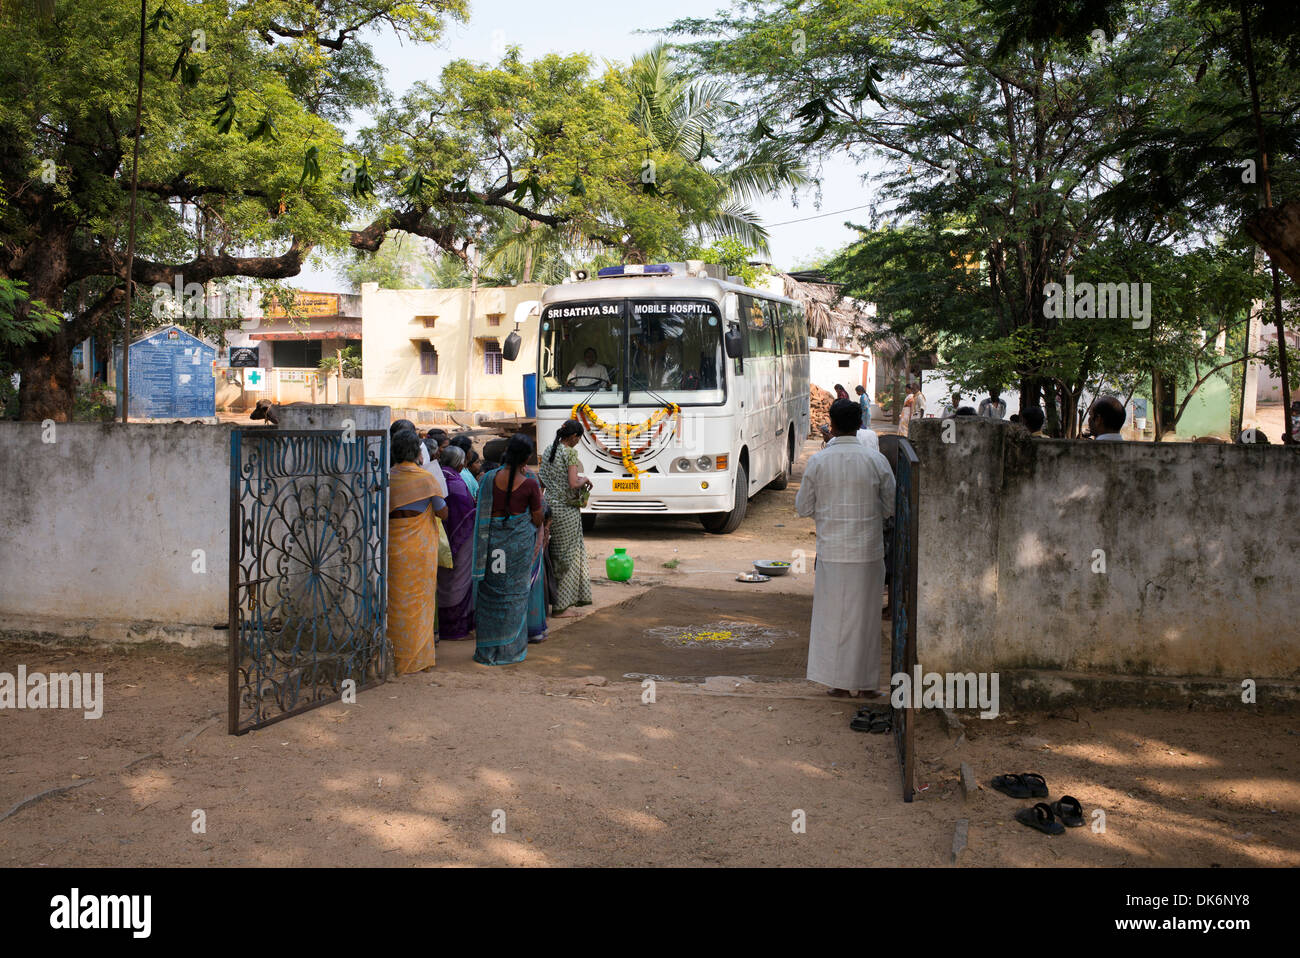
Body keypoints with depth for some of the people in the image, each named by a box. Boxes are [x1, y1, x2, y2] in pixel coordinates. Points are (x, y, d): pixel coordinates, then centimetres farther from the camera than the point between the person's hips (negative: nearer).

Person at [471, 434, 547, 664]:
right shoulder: (530, 484, -11)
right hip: (520, 541, -2)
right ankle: (511, 647, 14)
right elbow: (537, 520, -2)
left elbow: (482, 514, 6)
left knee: (490, 591, 11)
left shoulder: (489, 478, -4)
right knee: (515, 592, 9)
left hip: (492, 540, 2)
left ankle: (487, 648, 18)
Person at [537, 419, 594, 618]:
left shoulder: (548, 451, 9)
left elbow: (541, 481, 14)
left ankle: (577, 595, 25)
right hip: (567, 509, -8)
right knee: (568, 555, 0)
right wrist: (585, 480, -2)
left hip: (551, 505, 8)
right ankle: (561, 606, 5)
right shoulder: (570, 453, -15)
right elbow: (573, 484, -23)